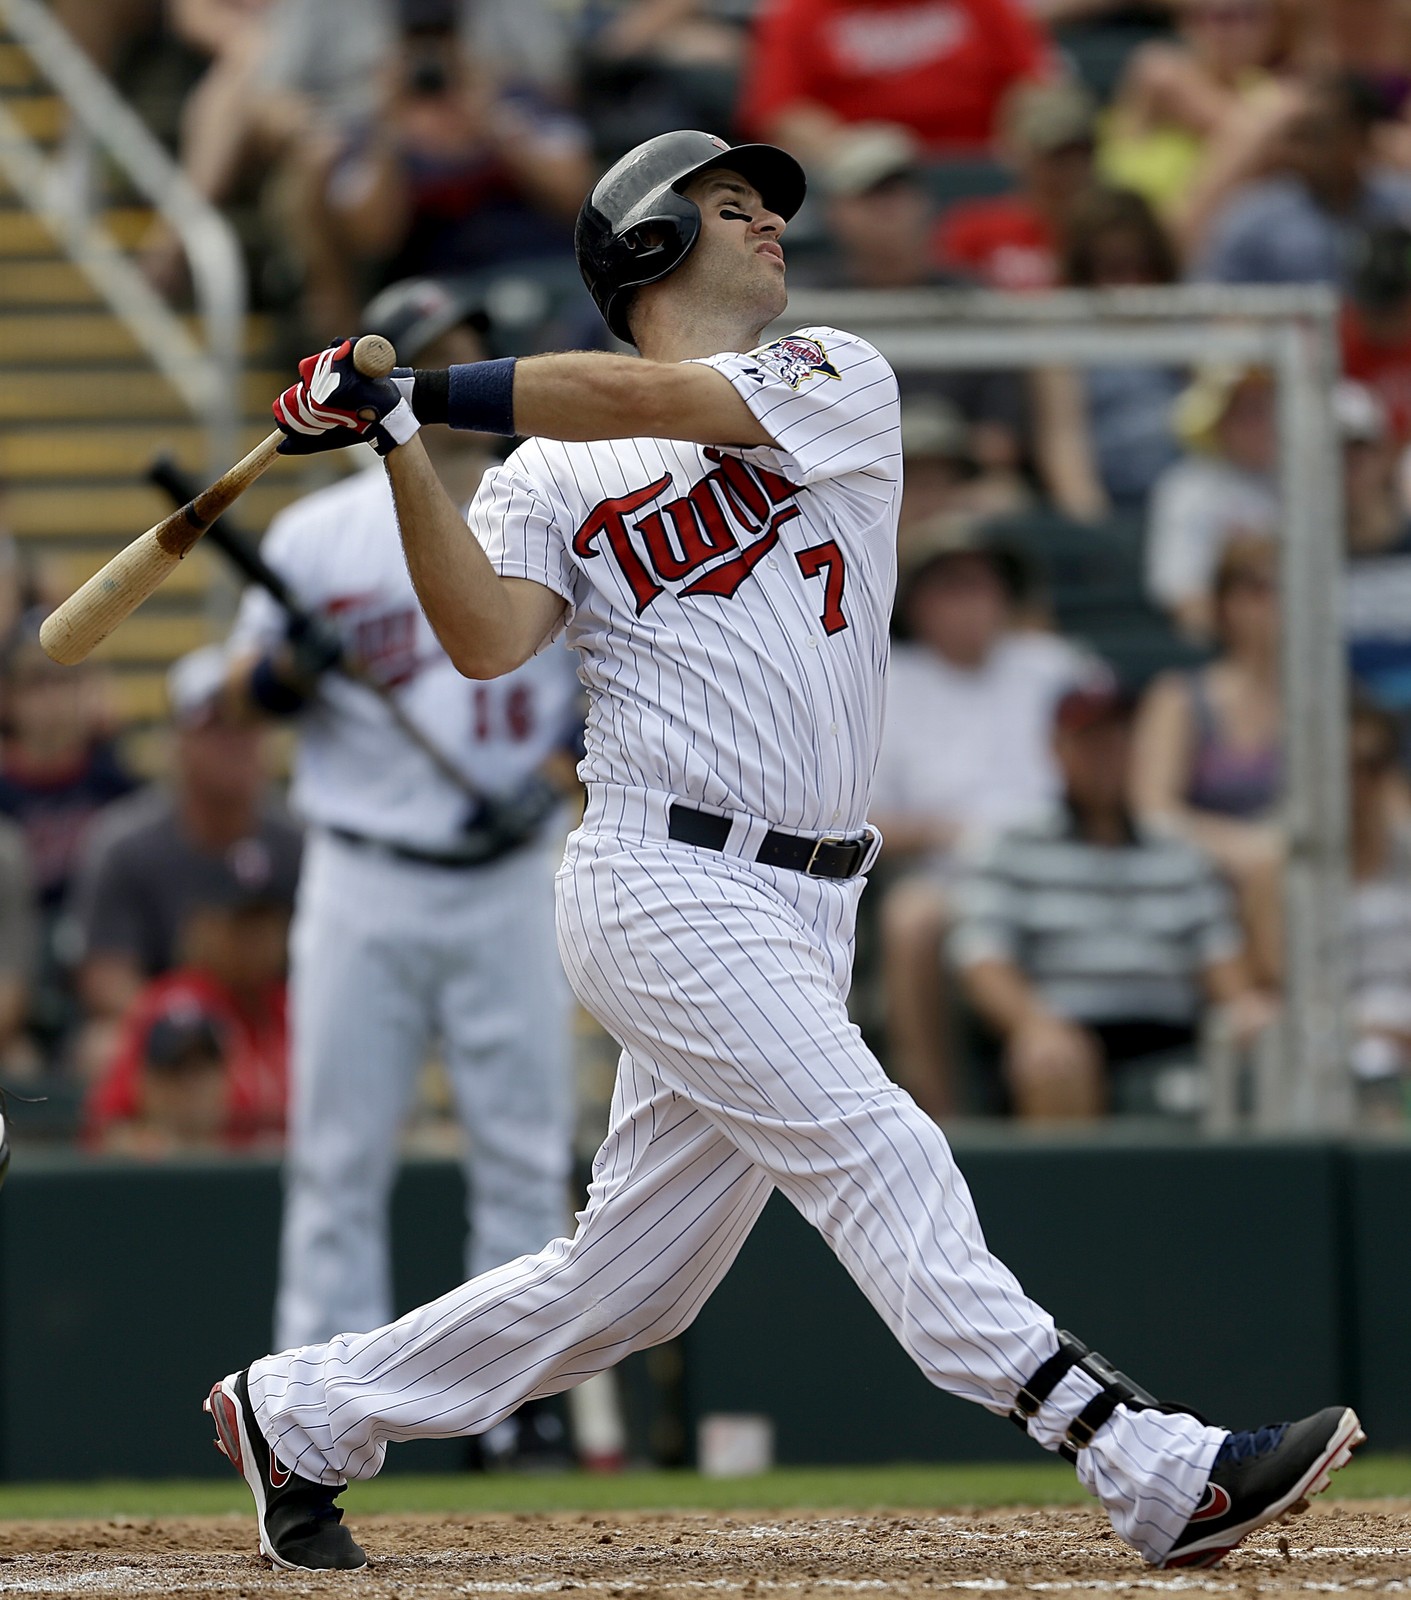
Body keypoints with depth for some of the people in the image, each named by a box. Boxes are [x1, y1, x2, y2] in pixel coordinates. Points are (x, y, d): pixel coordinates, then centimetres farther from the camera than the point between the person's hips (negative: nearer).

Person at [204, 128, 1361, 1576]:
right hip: (665, 890, -5)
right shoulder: (554, 475, 7)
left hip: (799, 910, 5)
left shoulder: (835, 381, 11)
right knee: (878, 1158, -17)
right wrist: (398, 444, -19)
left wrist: (419, 394, -10)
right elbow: (488, 641, -10)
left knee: (629, 1282, 8)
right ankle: (1153, 1471, -26)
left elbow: (658, 402, -6)